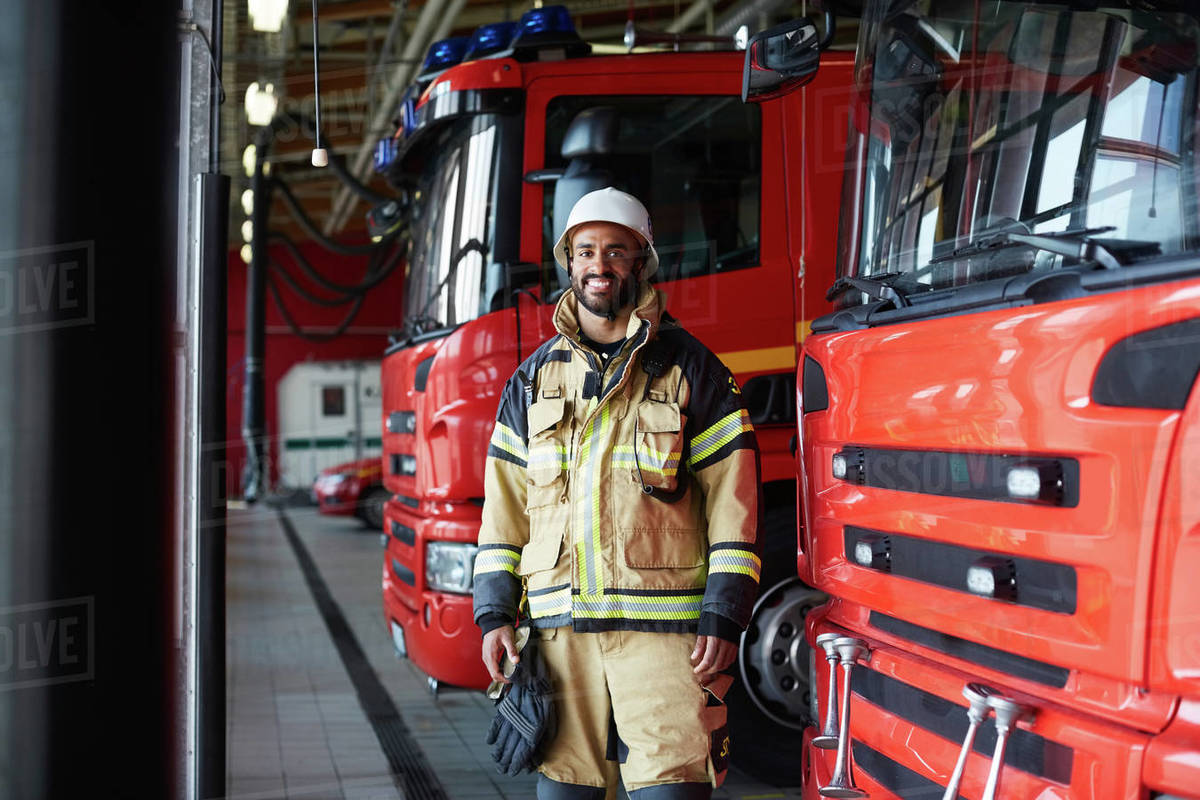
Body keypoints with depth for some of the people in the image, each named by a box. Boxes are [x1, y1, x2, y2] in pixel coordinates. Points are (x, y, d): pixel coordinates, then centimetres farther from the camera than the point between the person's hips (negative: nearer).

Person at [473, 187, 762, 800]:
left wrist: (723, 618, -7)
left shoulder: (690, 369, 4)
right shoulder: (533, 380, 13)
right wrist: (495, 615, 6)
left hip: (665, 631, -3)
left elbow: (734, 504, 0)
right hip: (560, 630, 3)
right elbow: (503, 507, 14)